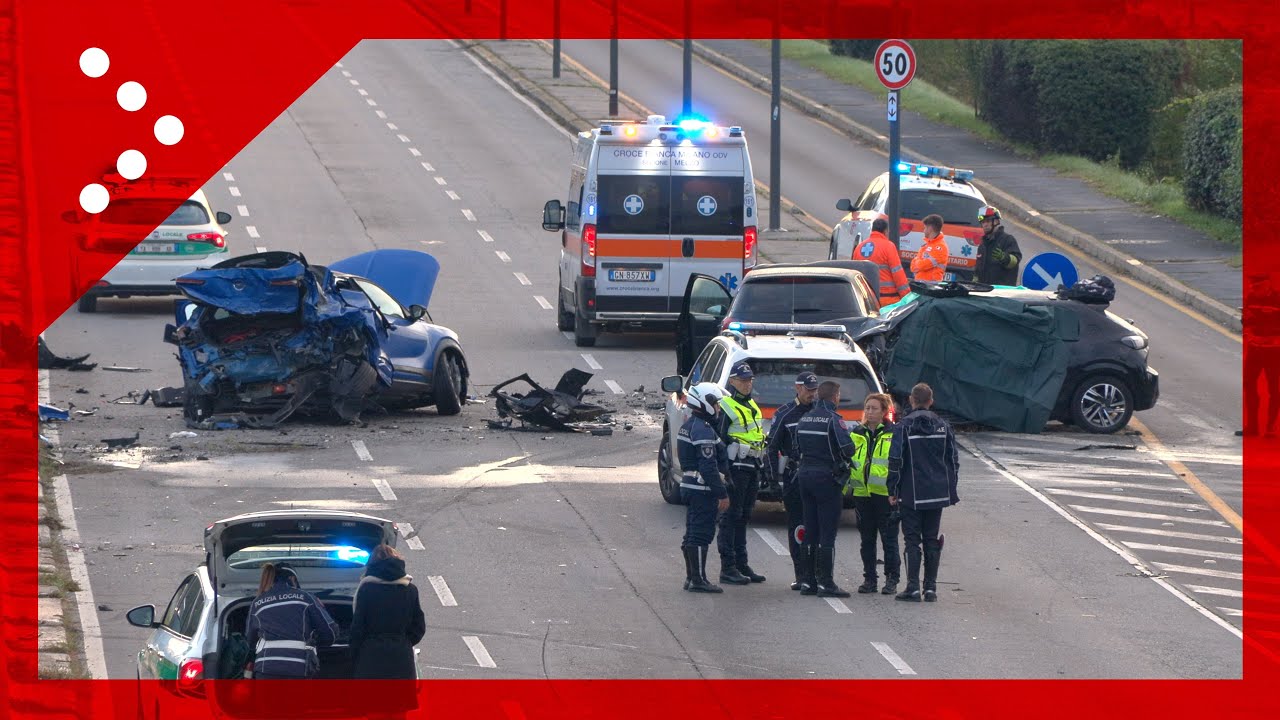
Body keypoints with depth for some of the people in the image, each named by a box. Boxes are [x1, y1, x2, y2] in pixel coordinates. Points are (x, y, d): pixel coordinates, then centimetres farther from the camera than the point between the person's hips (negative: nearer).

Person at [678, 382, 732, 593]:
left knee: (692, 533, 15)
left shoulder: (689, 426, 15)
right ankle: (698, 580, -7)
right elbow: (708, 466, -22)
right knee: (701, 534, -7)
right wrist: (722, 494, -19)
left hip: (689, 486, 10)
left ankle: (691, 577, 22)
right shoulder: (704, 430, -18)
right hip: (702, 489, -10)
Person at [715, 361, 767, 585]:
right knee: (731, 517, -7)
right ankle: (728, 568, -6)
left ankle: (741, 565, 19)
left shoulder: (752, 406, 18)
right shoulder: (726, 407, -9)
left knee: (743, 518, 13)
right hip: (735, 467, -9)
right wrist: (724, 473, -19)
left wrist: (759, 468, 21)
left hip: (752, 468, 9)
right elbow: (719, 440, -14)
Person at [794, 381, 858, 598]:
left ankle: (808, 581, 13)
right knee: (827, 533, -4)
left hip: (805, 475, 7)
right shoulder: (833, 419, -13)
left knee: (810, 531, 12)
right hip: (827, 478, -7)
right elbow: (847, 449, -19)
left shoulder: (805, 419, 10)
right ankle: (826, 582, -6)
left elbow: (797, 447, 14)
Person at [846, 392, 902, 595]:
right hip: (862, 493, 5)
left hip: (886, 494, -5)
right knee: (867, 539, 9)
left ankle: (891, 579, 6)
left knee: (889, 538, -1)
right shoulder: (857, 435, 13)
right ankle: (869, 579, 15)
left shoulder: (894, 434, -2)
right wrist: (846, 486, 12)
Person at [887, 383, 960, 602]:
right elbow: (953, 460, 10)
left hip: (911, 494, -4)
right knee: (932, 539, 9)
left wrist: (892, 491, -1)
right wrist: (951, 490, 17)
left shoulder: (904, 426, -7)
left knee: (912, 539, -1)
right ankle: (931, 587, 7)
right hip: (937, 493, 4)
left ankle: (913, 587, -7)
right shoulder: (943, 426, 6)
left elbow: (896, 461, -8)